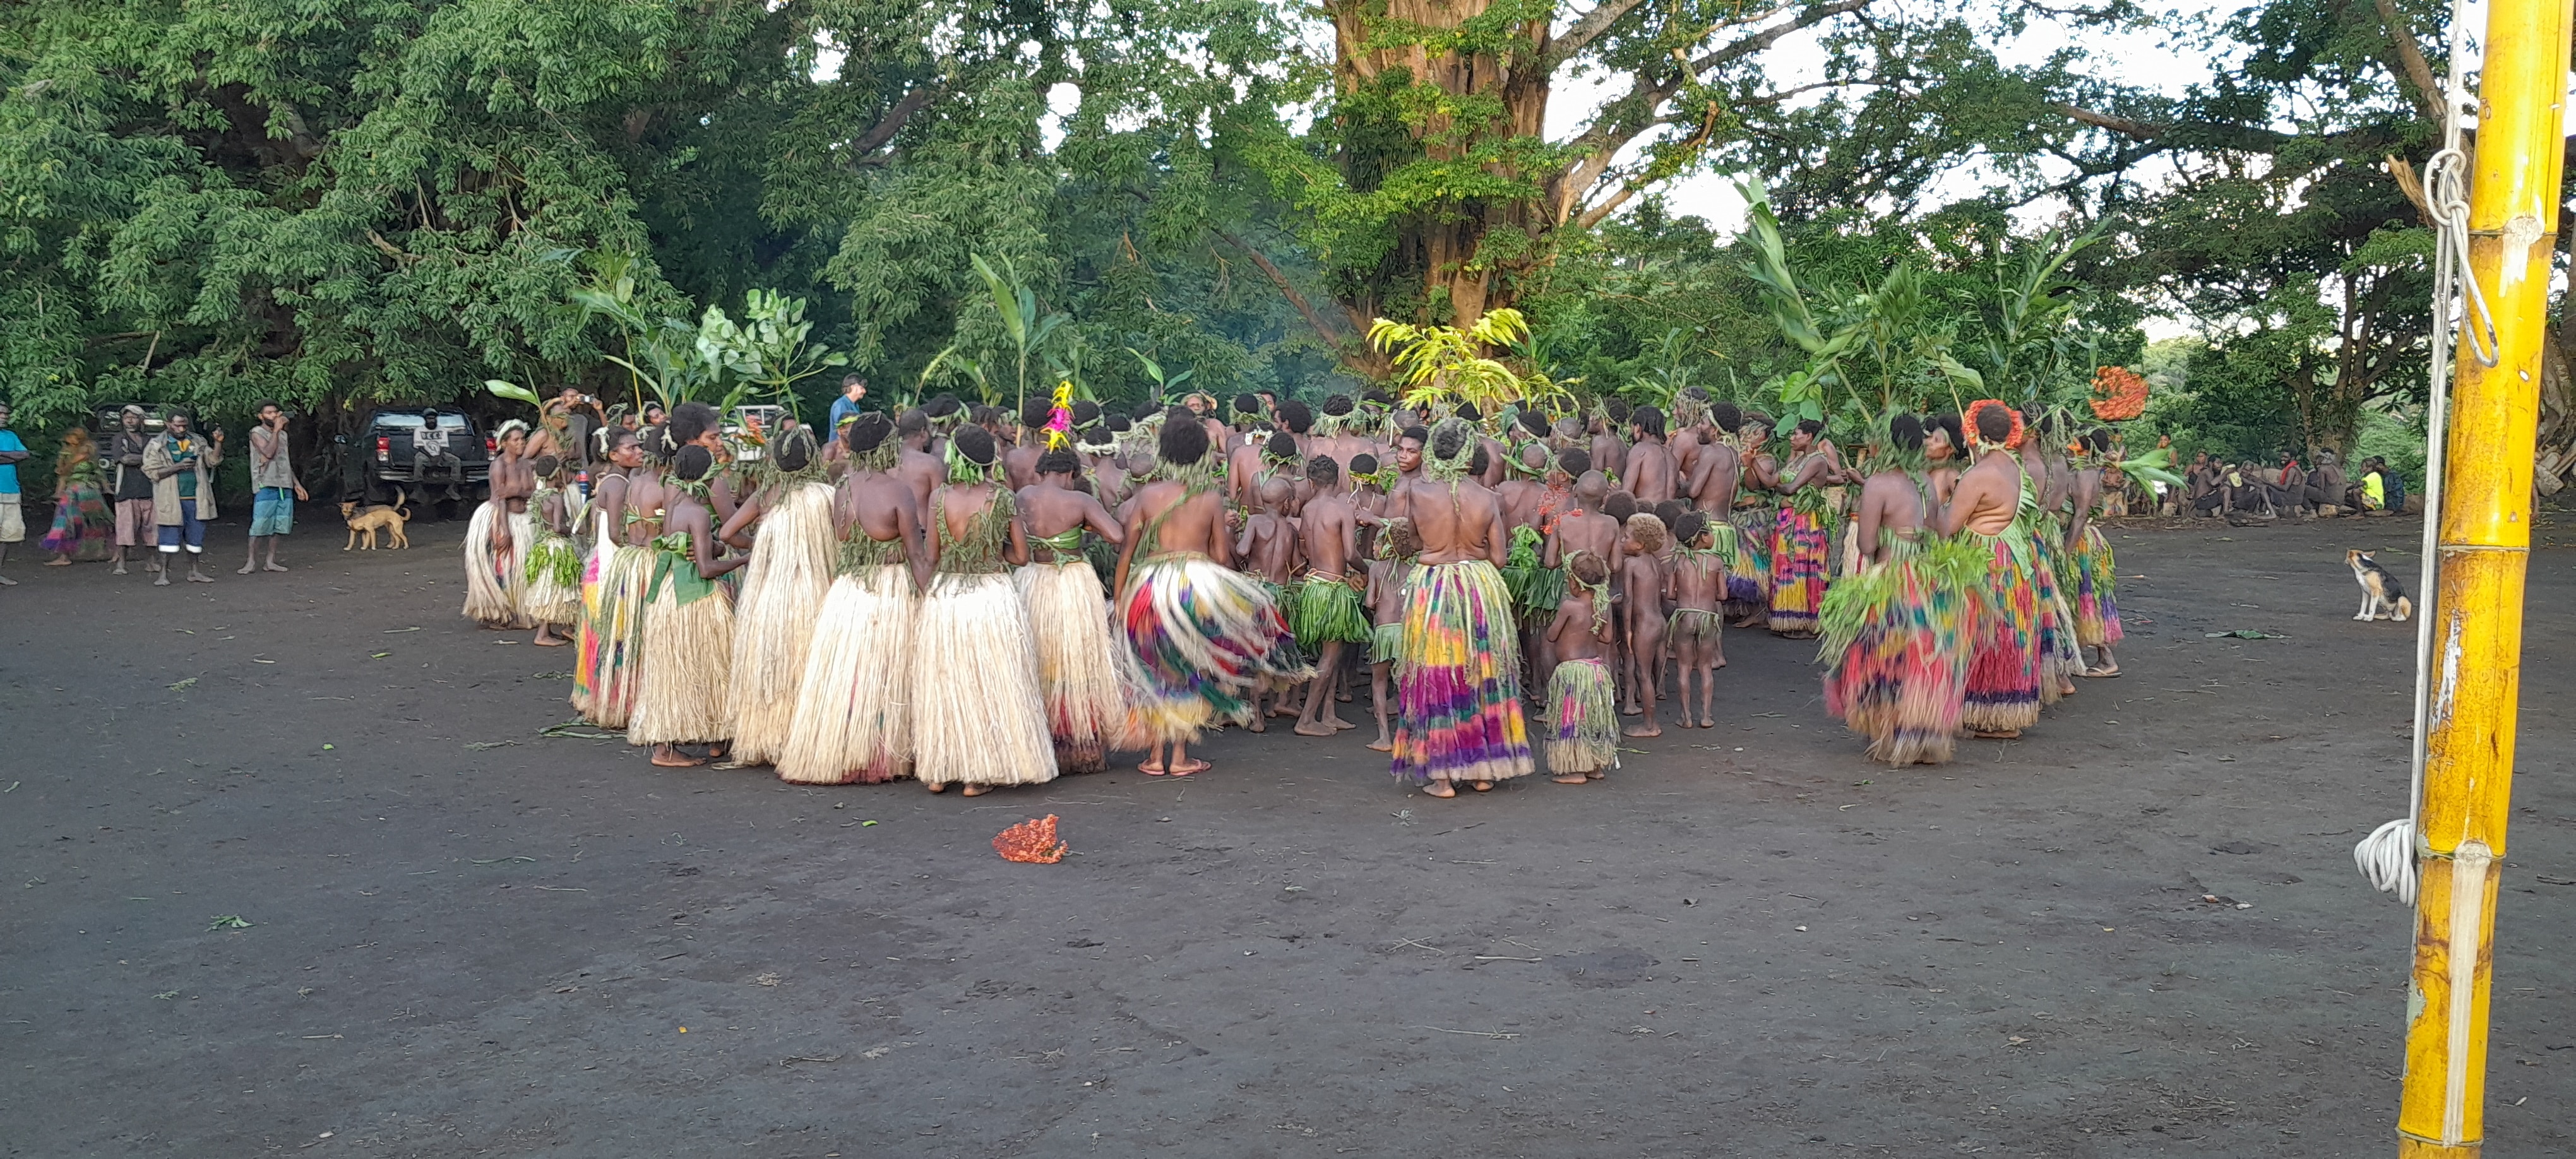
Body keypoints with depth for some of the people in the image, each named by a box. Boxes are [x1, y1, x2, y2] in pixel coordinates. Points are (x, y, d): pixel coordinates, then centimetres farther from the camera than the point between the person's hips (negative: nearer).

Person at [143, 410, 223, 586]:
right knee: (170, 538, -4)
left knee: (196, 537, 10)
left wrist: (218, 443, -9)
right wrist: (177, 467, -19)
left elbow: (214, 460, 7)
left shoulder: (197, 442, 12)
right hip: (171, 500, -4)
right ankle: (164, 574, 1)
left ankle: (194, 572, 20)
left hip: (196, 499, 4)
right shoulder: (157, 445, -1)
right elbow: (152, 472, -7)